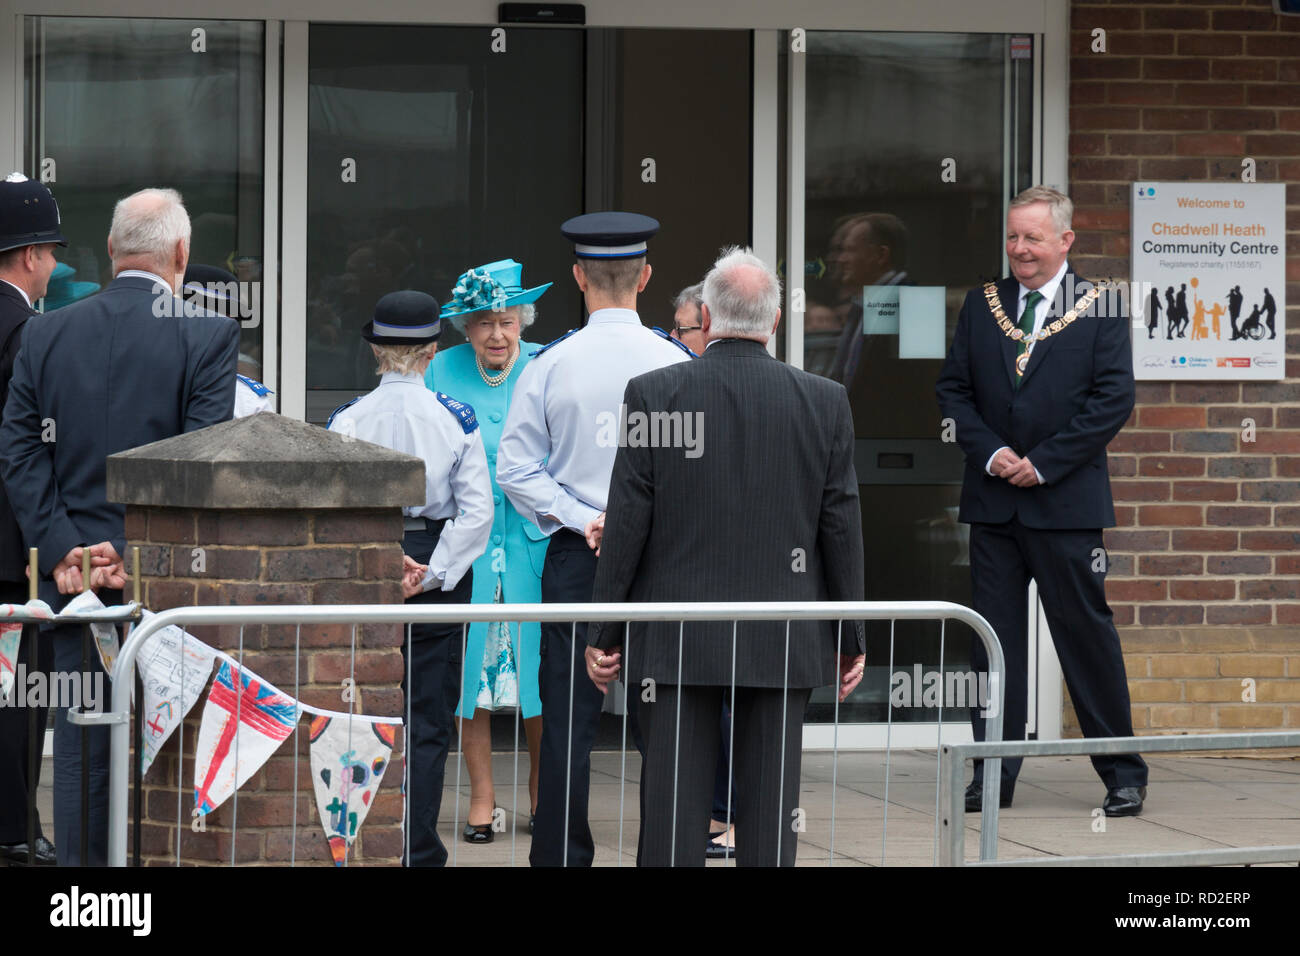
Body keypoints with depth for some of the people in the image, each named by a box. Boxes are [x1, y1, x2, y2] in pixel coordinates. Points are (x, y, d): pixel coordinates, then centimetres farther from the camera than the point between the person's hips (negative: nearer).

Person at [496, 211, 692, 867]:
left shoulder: (550, 364, -3)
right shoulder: (676, 364, -3)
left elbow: (514, 468, -5)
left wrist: (581, 520, -4)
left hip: (575, 560, 0)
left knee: (567, 722, 3)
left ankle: (561, 856, 4)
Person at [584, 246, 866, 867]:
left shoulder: (653, 394, -5)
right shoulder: (825, 402, 0)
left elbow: (627, 521, -4)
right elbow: (842, 525, 3)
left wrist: (604, 633, 2)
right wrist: (851, 638, 11)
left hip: (676, 639, -1)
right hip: (783, 641, 1)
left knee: (673, 801, 2)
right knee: (770, 802, 4)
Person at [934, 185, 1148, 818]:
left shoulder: (1100, 310, -1)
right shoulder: (983, 305, 10)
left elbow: (1114, 398, -8)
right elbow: (953, 388, 9)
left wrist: (1043, 463, -12)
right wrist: (990, 453, -7)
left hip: (1066, 501, -4)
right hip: (993, 503, 4)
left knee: (1086, 634, 0)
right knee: (994, 639, 4)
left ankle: (1123, 773, 10)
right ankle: (994, 777, 10)